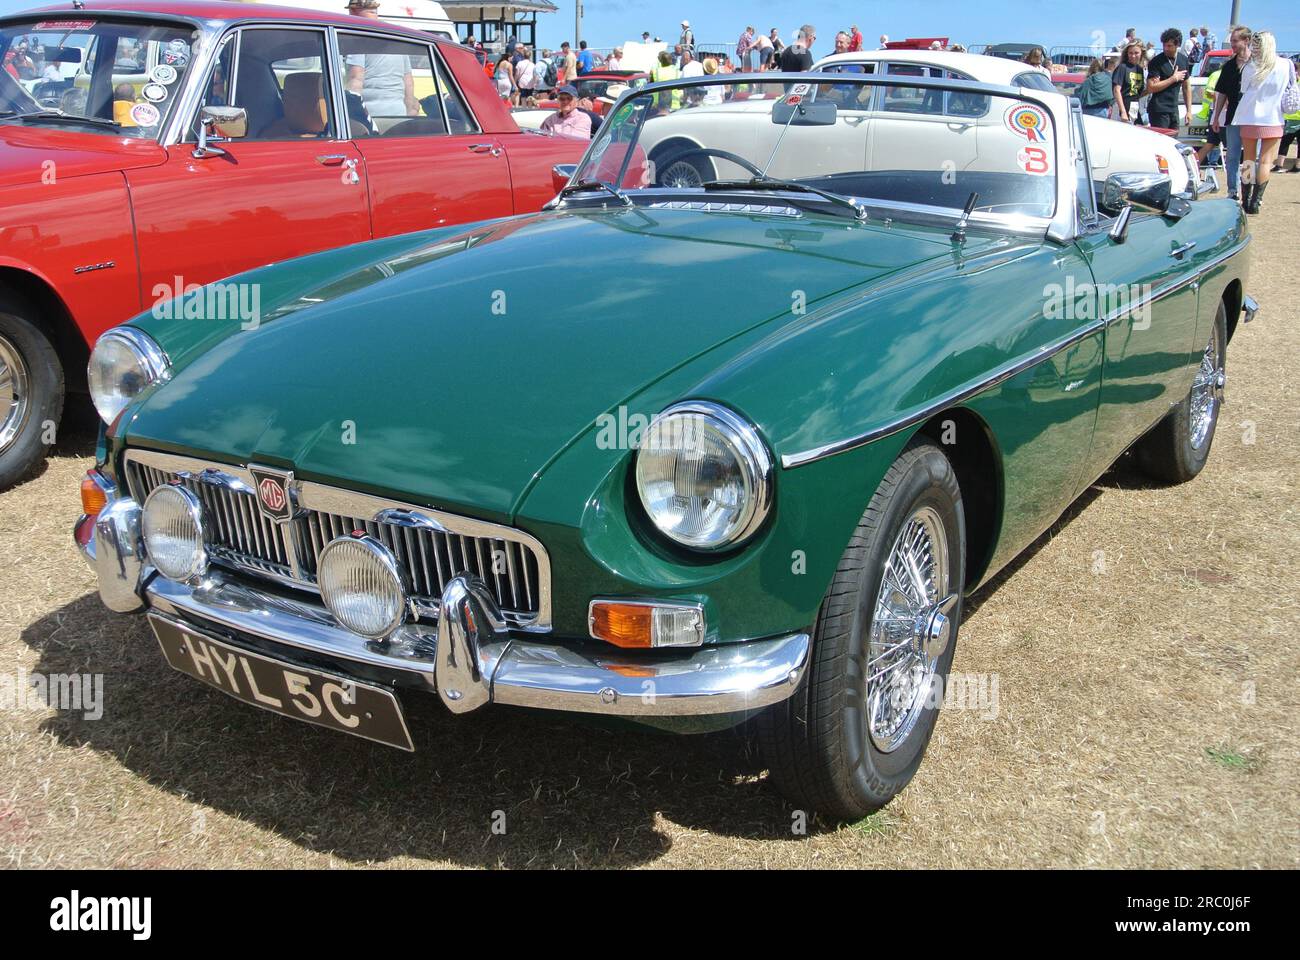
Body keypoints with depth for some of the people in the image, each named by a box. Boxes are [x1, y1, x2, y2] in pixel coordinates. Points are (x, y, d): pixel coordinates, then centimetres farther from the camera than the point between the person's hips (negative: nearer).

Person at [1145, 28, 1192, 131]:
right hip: (1159, 110, -6)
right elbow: (1151, 88, -16)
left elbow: (1186, 87, 17)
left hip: (1174, 110, 6)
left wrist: (1189, 110, 12)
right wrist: (1173, 78, -13)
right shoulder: (1156, 62, -7)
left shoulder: (1184, 60, 11)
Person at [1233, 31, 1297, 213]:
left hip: (1249, 119, 1)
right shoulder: (1286, 65, -2)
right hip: (1273, 119, 0)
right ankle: (1255, 202, -7)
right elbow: (1291, 88, 10)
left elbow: (1243, 90, 2)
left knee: (1248, 160, 12)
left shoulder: (1250, 67, -7)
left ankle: (1246, 201, 14)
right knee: (1266, 161, 1)